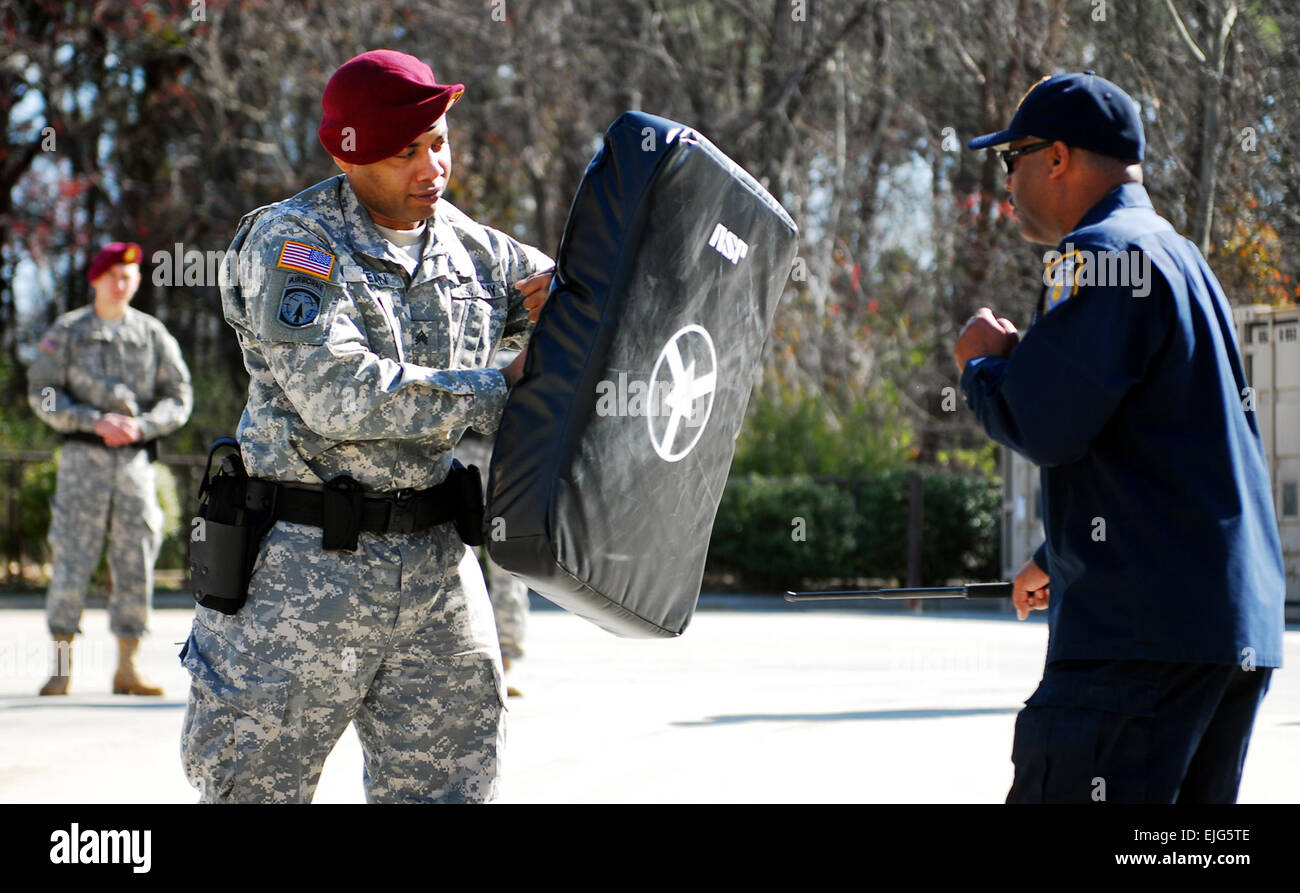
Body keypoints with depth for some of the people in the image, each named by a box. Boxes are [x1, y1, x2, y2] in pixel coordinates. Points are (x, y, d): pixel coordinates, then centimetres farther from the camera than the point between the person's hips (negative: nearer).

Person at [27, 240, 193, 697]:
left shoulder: (153, 334, 9)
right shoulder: (67, 332, 4)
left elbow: (178, 399, 8)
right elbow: (42, 393, -1)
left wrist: (142, 425, -11)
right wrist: (94, 421, -14)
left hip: (135, 458, 2)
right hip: (83, 456, -2)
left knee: (135, 564, 0)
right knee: (72, 560, -6)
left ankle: (127, 668, 7)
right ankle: (61, 667, 1)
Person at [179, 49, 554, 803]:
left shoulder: (470, 247, 9)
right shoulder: (293, 242, -9)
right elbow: (338, 394, -22)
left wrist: (560, 296, -4)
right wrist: (497, 392, -18)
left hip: (437, 563, 5)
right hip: (305, 564, -5)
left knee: (449, 782, 8)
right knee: (256, 782, 4)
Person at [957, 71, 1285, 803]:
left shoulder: (1098, 255, -9)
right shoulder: (1181, 258, 23)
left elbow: (1043, 426, -19)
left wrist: (981, 364, 2)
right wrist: (1056, 561, 37)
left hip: (1145, 630, -10)